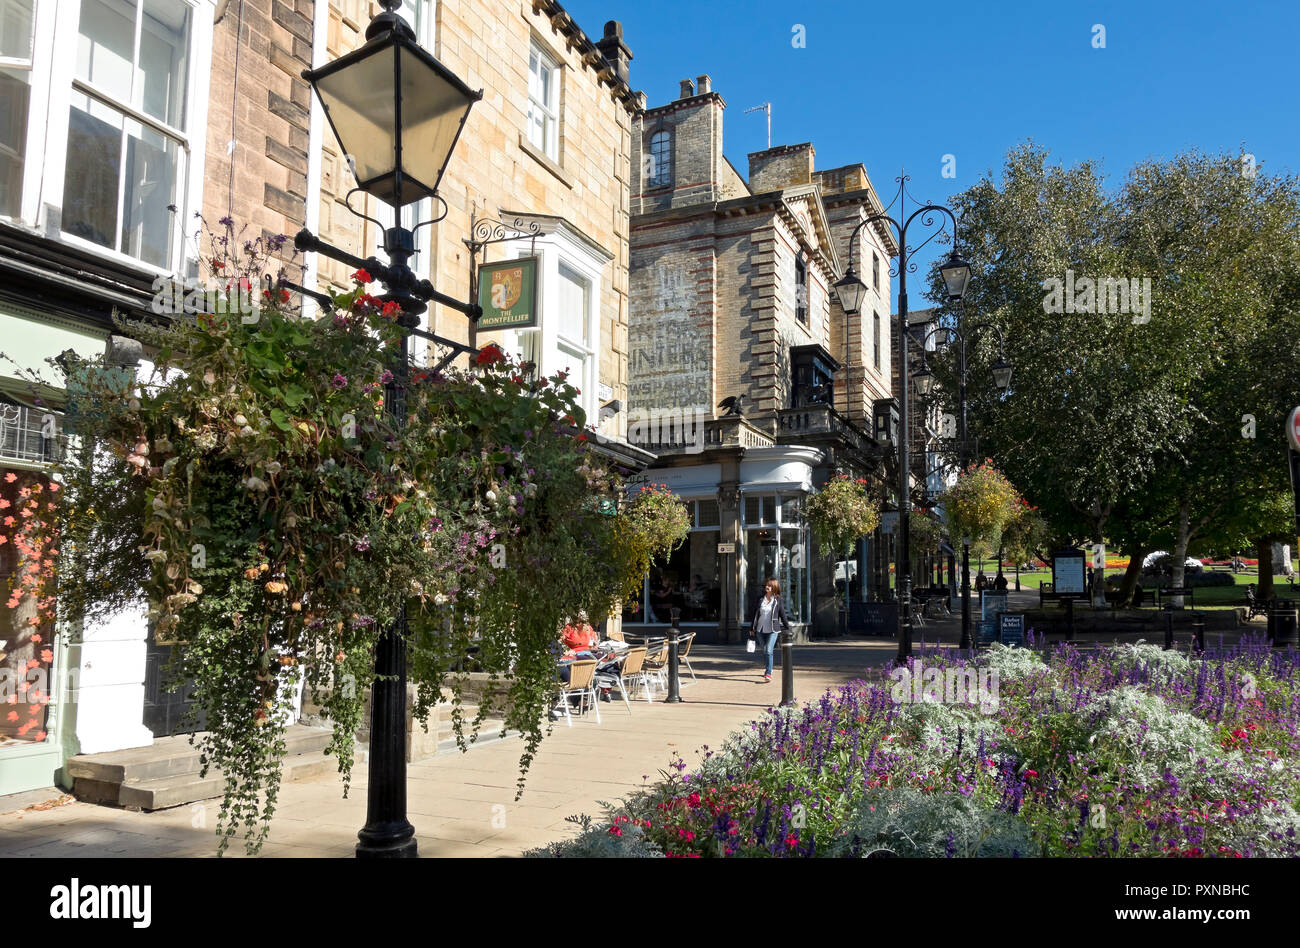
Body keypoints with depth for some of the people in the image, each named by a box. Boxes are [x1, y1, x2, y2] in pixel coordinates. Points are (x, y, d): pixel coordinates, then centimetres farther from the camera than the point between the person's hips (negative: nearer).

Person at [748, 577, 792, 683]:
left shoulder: (778, 600, -1)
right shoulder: (760, 600, 7)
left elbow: (783, 615, 3)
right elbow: (755, 614, 13)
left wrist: (787, 628, 4)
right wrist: (752, 628, 14)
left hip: (772, 630, -4)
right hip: (760, 630, 4)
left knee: (768, 651, -16)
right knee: (764, 651, 14)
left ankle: (768, 673, -15)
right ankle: (768, 668, 35)